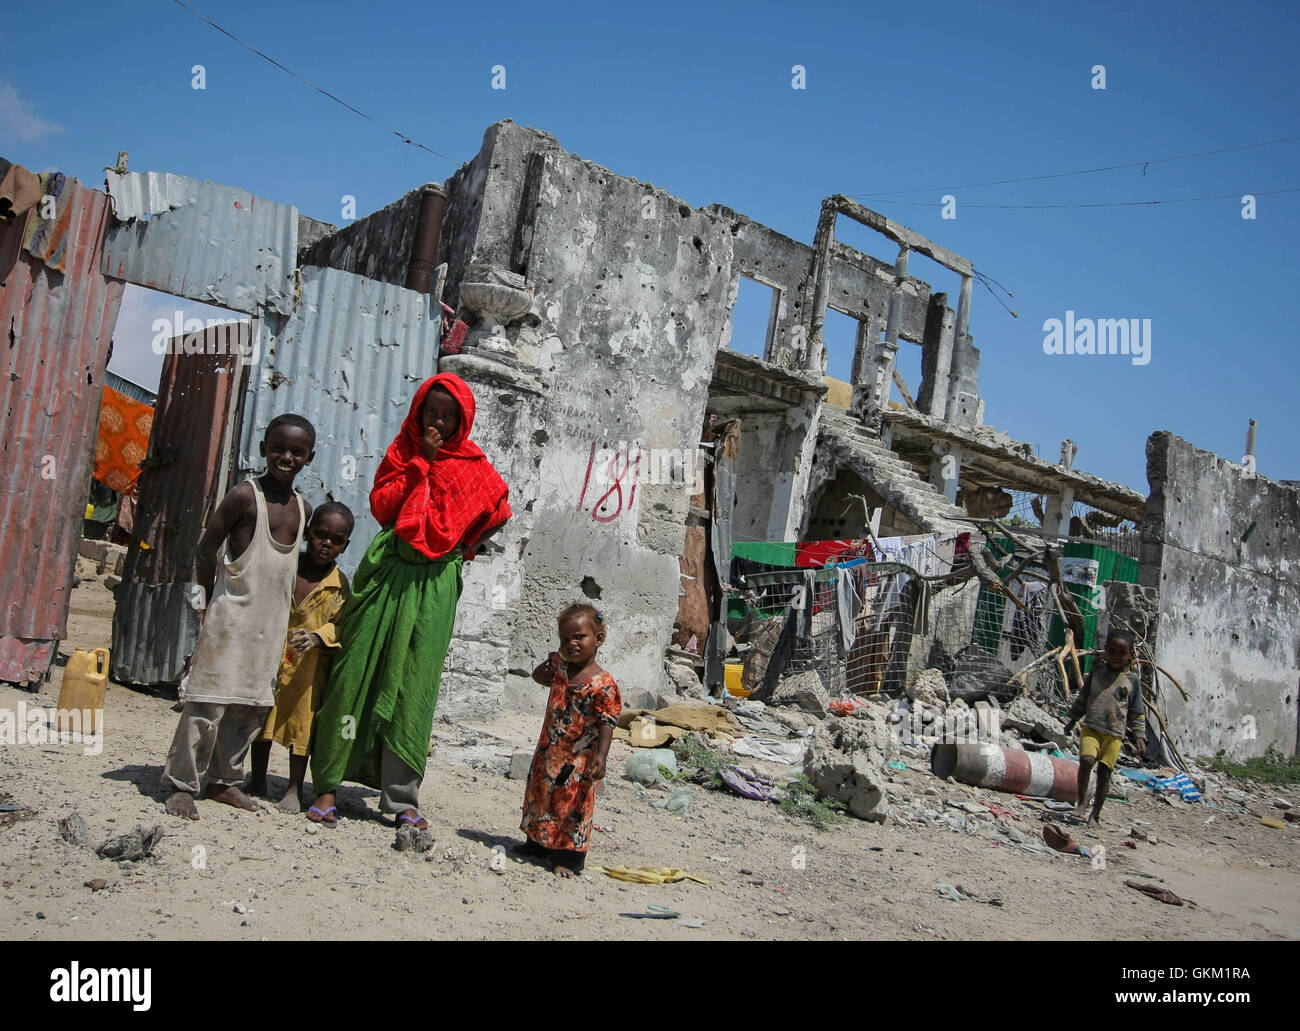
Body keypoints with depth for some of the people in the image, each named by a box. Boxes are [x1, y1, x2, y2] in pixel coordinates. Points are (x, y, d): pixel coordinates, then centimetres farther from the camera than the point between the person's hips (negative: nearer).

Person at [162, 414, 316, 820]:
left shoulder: (303, 507, 8)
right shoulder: (245, 495, -10)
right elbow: (207, 547, -7)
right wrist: (210, 602, -5)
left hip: (271, 625, 7)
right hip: (232, 617, -6)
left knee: (252, 706, 11)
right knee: (209, 700, -5)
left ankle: (223, 780, 23)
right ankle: (182, 783, 5)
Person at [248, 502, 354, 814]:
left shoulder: (339, 584, -5)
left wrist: (318, 636, -29)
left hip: (309, 666, -2)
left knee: (303, 719, 2)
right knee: (261, 714, 12)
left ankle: (294, 788, 13)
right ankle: (258, 780, 28)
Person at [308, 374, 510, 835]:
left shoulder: (473, 464, 10)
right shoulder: (403, 450, 11)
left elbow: (496, 512, 17)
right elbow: (381, 506, 0)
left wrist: (457, 548, 11)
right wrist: (421, 462, -5)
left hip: (435, 583, 0)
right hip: (388, 572, 1)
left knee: (414, 685, -1)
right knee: (357, 671, -2)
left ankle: (403, 800, 2)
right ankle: (328, 786, 5)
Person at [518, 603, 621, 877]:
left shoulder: (603, 684, -18)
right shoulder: (559, 666, 1)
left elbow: (607, 723, -20)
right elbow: (538, 675, 23)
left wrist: (600, 757, -29)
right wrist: (551, 678, 0)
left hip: (579, 759, -7)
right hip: (548, 752, 7)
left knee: (573, 804, 1)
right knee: (540, 796, 19)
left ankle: (568, 857, 12)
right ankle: (538, 844, 37)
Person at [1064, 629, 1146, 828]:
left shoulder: (1132, 679, 6)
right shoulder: (1097, 671, 8)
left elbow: (1137, 712, 10)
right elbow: (1082, 697, 18)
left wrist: (1139, 735, 4)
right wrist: (1073, 719, 20)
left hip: (1115, 733, 0)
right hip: (1091, 727, 0)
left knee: (1104, 771, 0)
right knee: (1086, 760, -21)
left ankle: (1096, 813, 11)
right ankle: (1082, 802, -7)